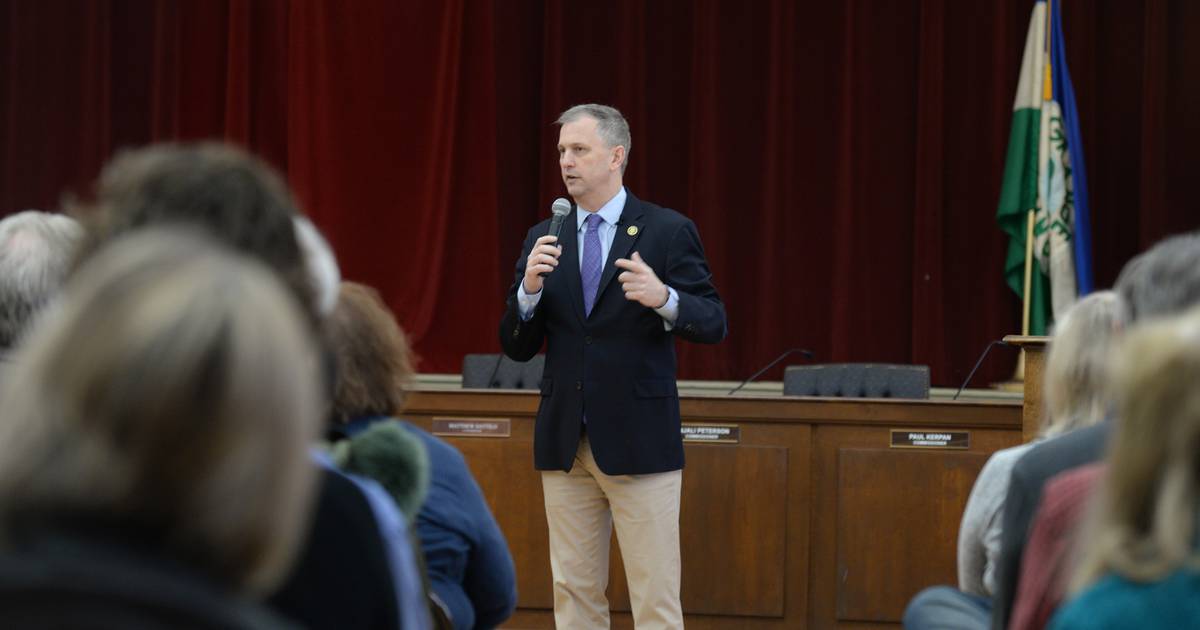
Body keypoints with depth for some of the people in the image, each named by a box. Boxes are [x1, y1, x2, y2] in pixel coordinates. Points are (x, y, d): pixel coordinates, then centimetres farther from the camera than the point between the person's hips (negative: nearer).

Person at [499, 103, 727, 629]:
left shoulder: (668, 231, -2)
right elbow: (517, 347, 7)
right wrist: (531, 287, -12)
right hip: (566, 445, 4)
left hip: (640, 442, -4)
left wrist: (664, 298, -25)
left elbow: (713, 324, -5)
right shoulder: (543, 240, 10)